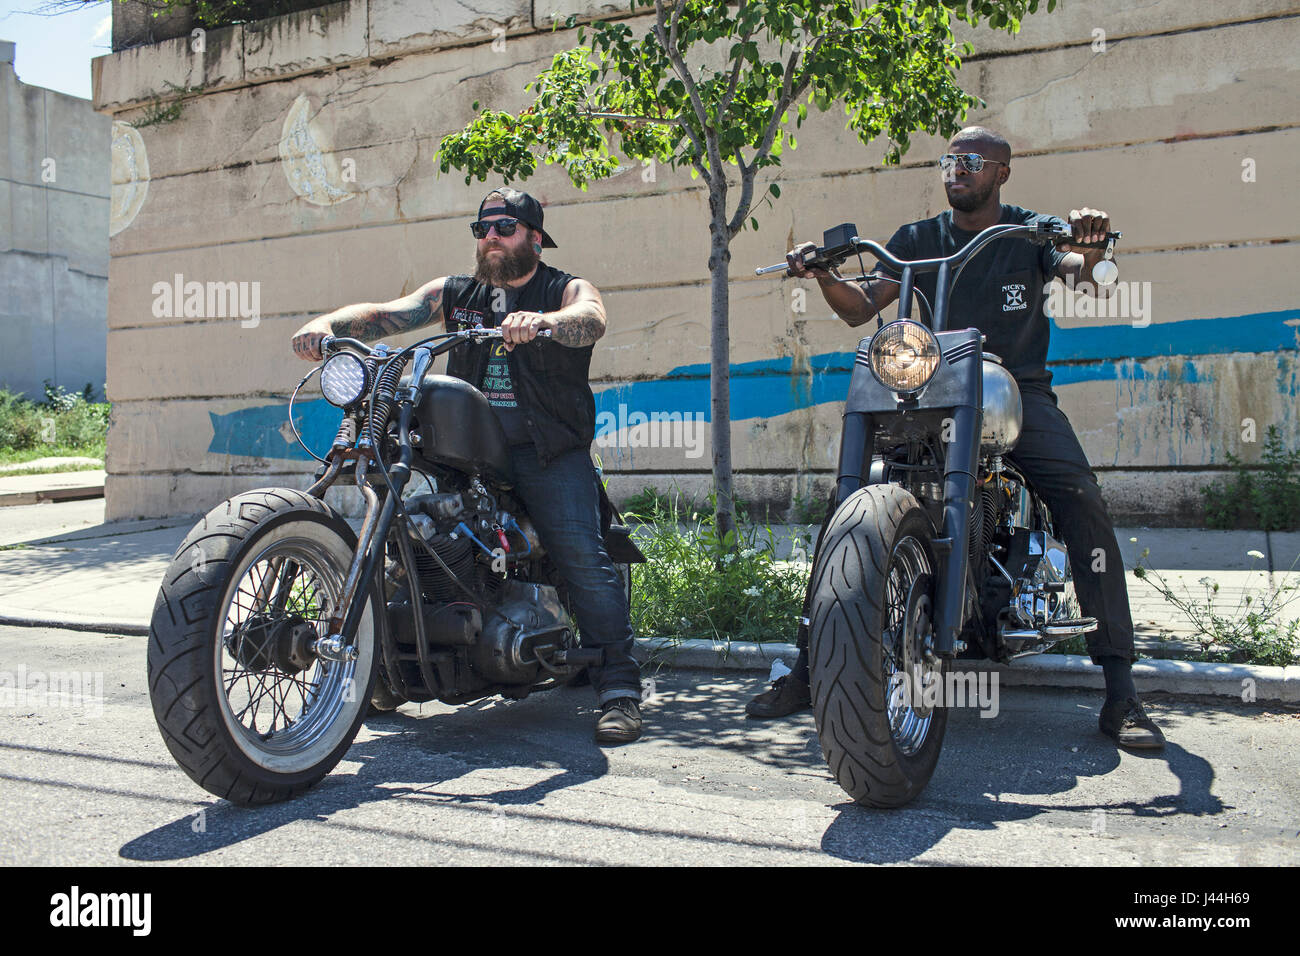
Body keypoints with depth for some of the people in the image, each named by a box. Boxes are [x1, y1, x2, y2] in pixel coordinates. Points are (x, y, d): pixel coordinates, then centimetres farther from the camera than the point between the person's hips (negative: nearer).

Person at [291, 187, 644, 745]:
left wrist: (541, 321, -40)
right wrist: (329, 323, -16)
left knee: (583, 555, -18)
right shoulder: (454, 293, 18)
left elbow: (591, 319, -18)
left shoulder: (568, 290, 7)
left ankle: (619, 688, -12)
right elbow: (386, 314, 4)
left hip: (549, 453, -4)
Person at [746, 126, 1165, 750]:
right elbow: (860, 309, 2)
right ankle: (807, 667, -11)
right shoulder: (917, 239, 13)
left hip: (1019, 390, -1)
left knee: (1082, 500, -26)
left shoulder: (1031, 231, 8)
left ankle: (1120, 693, -21)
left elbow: (1080, 270, -12)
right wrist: (822, 275, -18)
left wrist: (1089, 243, -35)